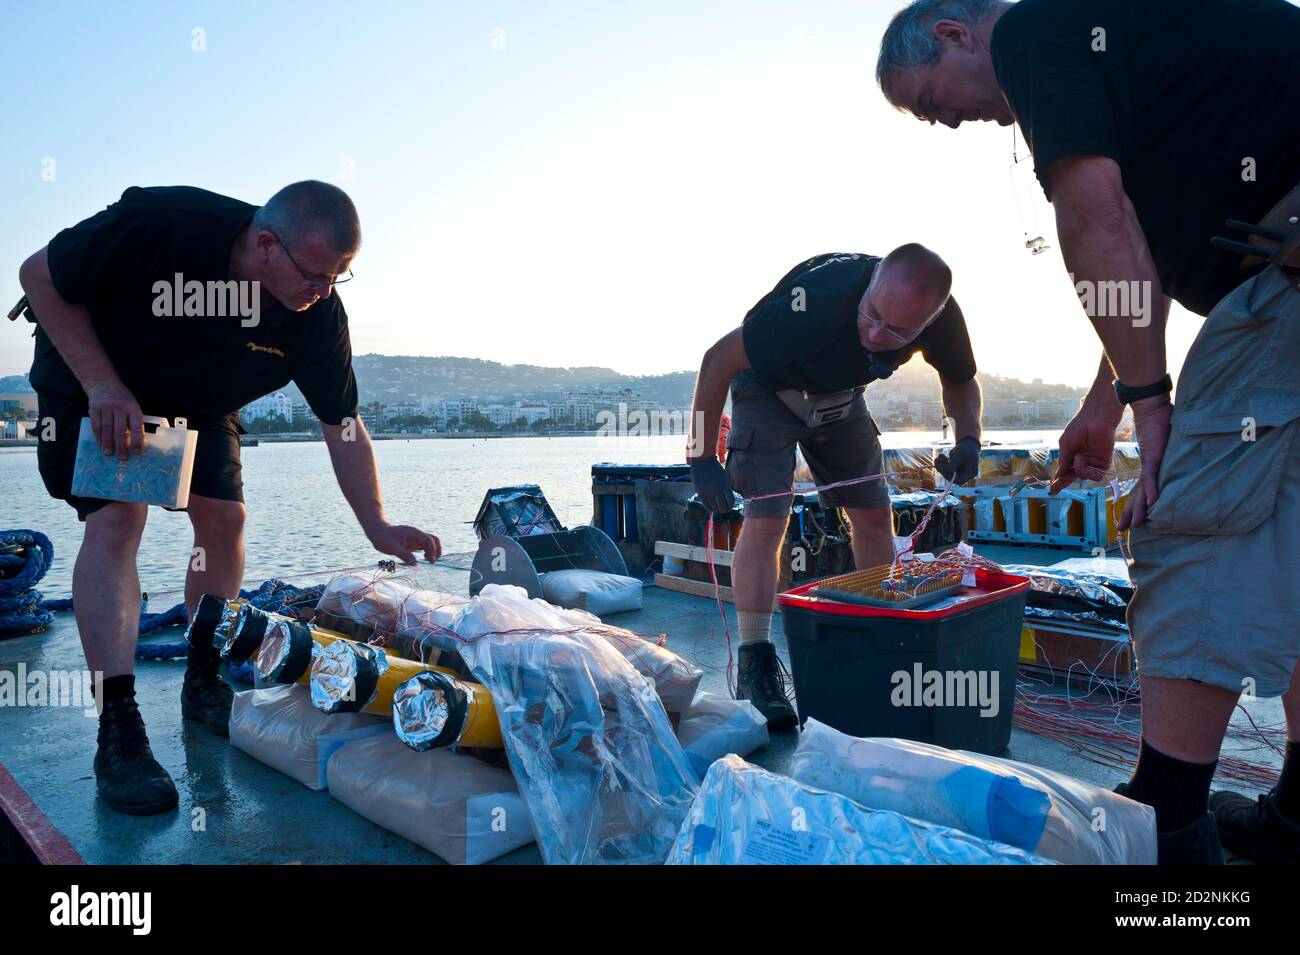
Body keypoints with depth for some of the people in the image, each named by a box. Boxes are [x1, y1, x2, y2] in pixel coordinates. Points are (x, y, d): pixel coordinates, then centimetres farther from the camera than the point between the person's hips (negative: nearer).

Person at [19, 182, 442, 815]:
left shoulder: (320, 316, -24)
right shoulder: (161, 224, -37)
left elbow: (343, 428, -16)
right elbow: (39, 275, -22)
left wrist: (377, 527, -24)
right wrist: (103, 385, -29)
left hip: (200, 402, 4)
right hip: (90, 379, -4)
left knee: (223, 519, -7)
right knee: (116, 522, -19)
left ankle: (203, 686, 14)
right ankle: (117, 731, -17)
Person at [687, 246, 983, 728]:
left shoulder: (942, 317, -23)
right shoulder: (818, 302, -41)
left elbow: (961, 380, -1)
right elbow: (719, 358, -32)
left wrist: (968, 440, -21)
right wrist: (702, 457, -34)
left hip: (839, 394, 5)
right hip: (767, 388, -5)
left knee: (874, 515, 3)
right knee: (765, 520, -17)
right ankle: (755, 666, -10)